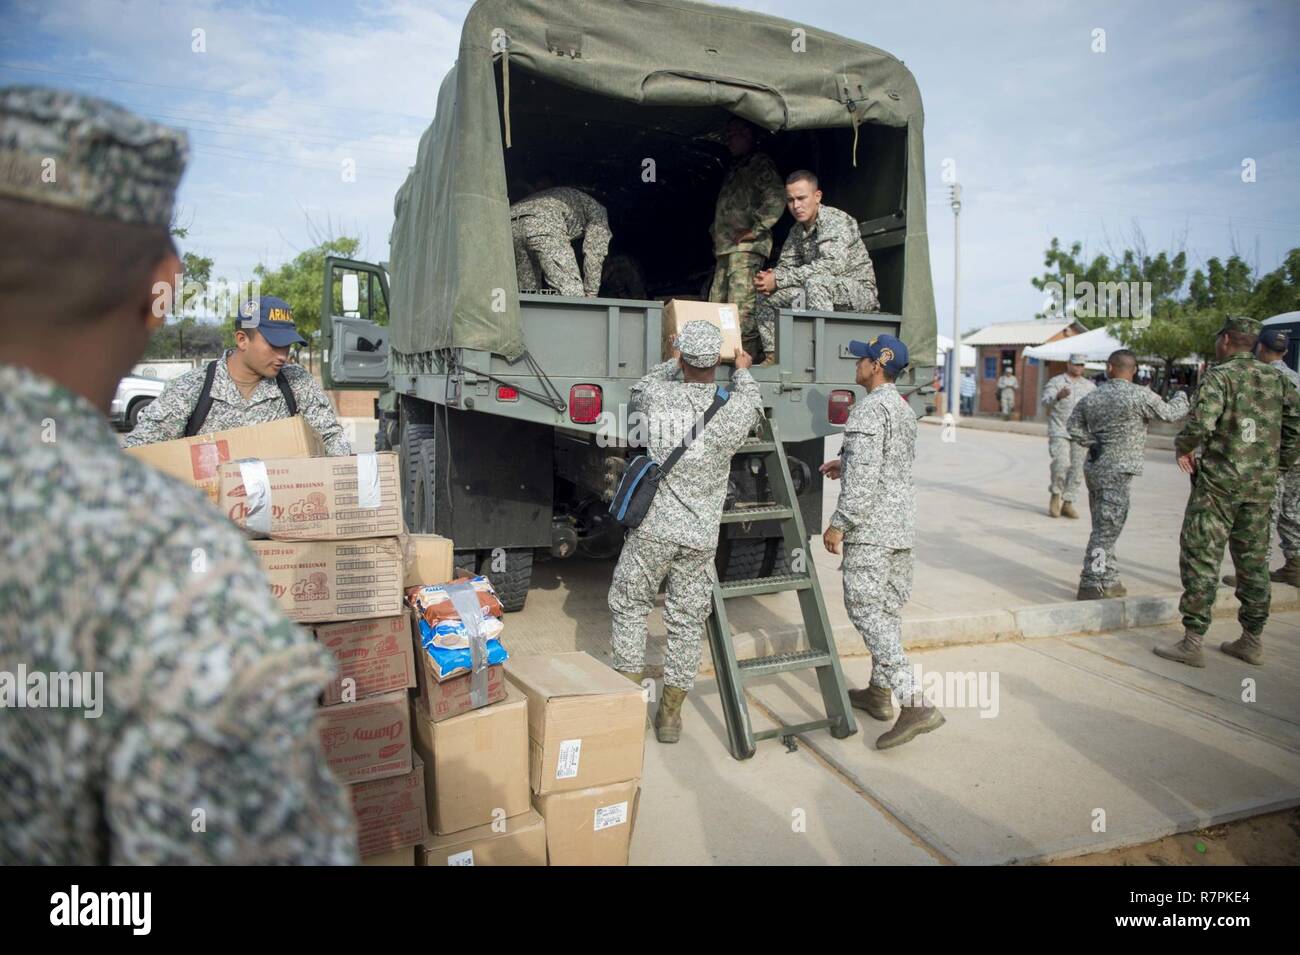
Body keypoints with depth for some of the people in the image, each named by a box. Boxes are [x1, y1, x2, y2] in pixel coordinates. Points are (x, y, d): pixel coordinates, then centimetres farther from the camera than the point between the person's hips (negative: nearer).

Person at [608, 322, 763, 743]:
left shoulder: (658, 396, -6)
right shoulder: (733, 408, -5)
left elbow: (639, 388, 20)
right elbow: (754, 407, 21)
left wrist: (673, 363, 36)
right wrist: (743, 371, 41)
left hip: (654, 527, -1)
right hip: (700, 535, 1)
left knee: (629, 605, 17)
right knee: (687, 621, 10)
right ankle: (670, 714, 18)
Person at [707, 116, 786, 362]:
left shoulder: (760, 163, -1)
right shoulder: (736, 168, 27)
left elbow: (776, 199, -15)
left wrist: (756, 229, -16)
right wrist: (716, 234, 18)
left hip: (746, 246, -10)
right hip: (726, 247, 10)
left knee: (741, 304, -17)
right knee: (717, 303, 6)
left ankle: (747, 352, -16)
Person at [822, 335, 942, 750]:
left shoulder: (868, 410, -16)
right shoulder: (904, 409, 16)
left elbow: (864, 477, -22)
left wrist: (839, 523, -16)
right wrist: (845, 463, 28)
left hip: (870, 528, -10)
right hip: (902, 525, 10)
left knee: (867, 610, -8)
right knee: (888, 608, 15)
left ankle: (915, 704, -14)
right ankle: (879, 692, 27)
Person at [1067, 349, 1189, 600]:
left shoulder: (1091, 398, 6)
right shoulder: (1140, 395, -10)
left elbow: (1073, 427, 8)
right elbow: (1170, 413, 1)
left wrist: (1094, 444, 7)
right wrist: (1182, 396, 21)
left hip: (1095, 469, 7)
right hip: (1117, 473, -7)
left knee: (1104, 529, 16)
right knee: (1106, 531, -4)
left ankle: (1108, 581, 24)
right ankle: (1090, 586, -3)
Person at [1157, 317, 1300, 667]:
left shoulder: (1219, 376, -10)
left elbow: (1201, 423, -24)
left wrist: (1182, 447, -5)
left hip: (1220, 481, -6)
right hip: (1262, 485, 6)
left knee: (1201, 558, -1)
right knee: (1253, 560, 14)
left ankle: (1192, 642, 0)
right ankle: (1252, 641, 22)